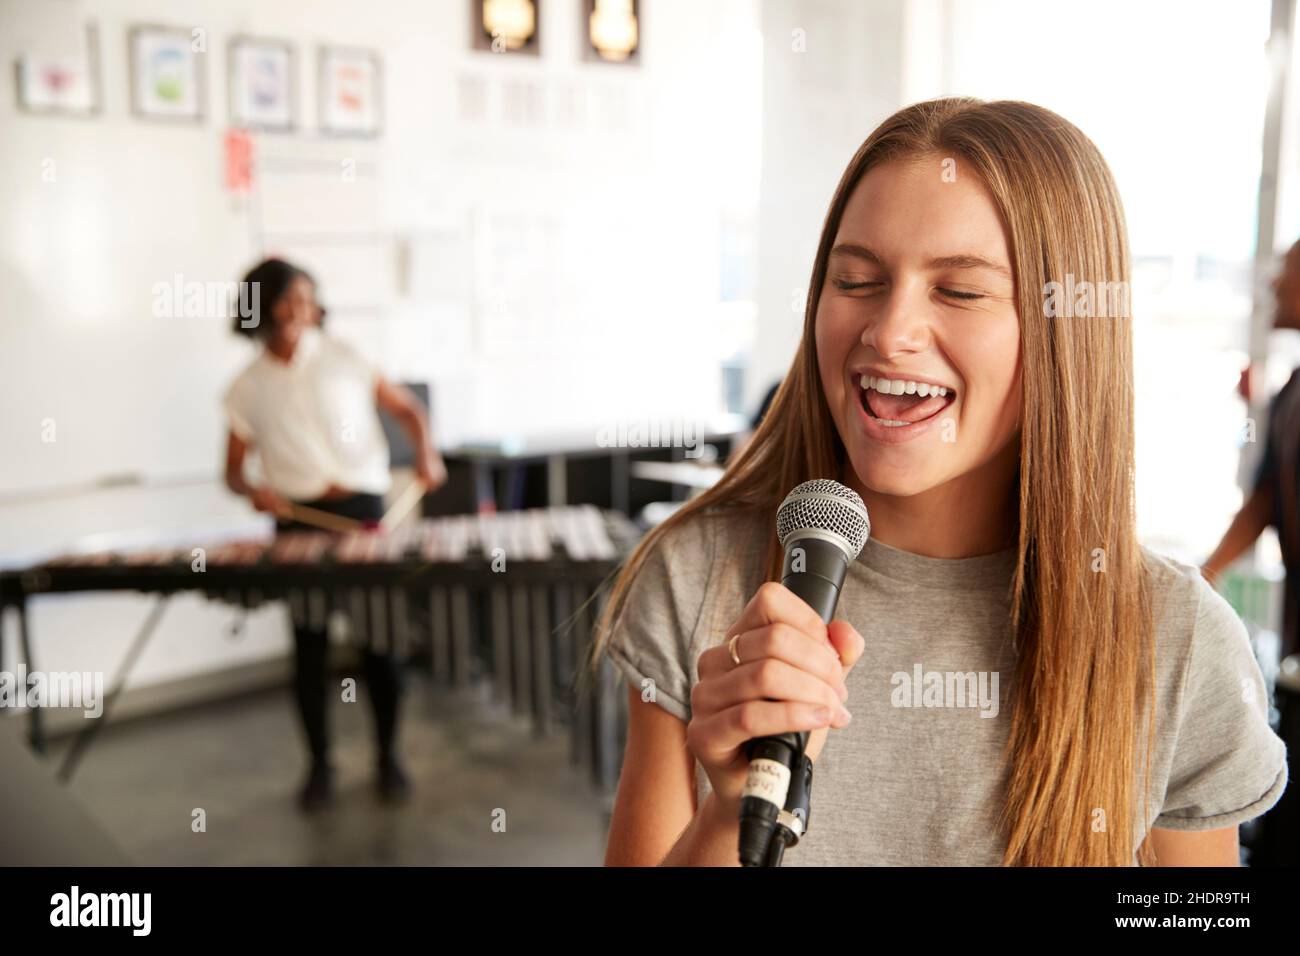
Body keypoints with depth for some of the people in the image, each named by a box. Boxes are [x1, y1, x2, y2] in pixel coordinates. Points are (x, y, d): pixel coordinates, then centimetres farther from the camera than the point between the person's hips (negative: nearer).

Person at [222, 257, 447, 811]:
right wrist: (252, 491, -14)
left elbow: (408, 408, 7)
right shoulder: (248, 389, 6)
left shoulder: (343, 359, 4)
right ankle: (319, 765, 19)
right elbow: (232, 470, 9)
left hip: (362, 508, -1)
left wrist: (425, 453, -12)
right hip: (297, 518, 1)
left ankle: (387, 756, 16)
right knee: (309, 646, 4)